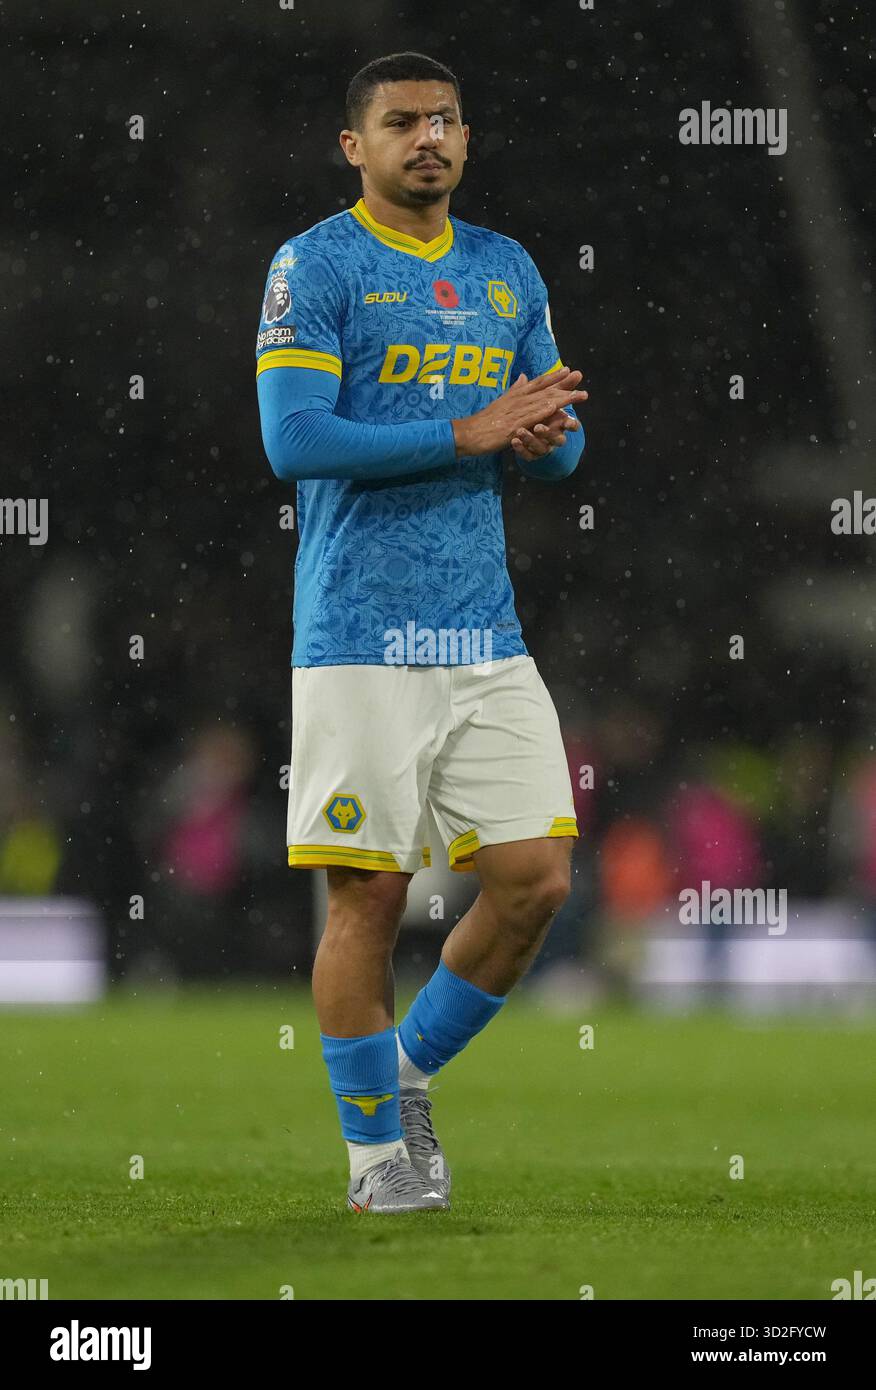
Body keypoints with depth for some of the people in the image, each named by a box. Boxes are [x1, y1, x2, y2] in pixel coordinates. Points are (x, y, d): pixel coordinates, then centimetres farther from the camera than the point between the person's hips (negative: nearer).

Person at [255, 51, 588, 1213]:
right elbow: (294, 441, -14)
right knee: (371, 896, -3)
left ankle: (410, 1074, 21)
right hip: (361, 638, -5)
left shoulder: (508, 273, 15)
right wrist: (468, 432, -17)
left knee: (536, 878, -1)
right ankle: (375, 1151, 9)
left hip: (487, 634, 6)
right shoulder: (315, 266, -4)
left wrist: (546, 432, -7)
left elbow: (561, 446, 19)